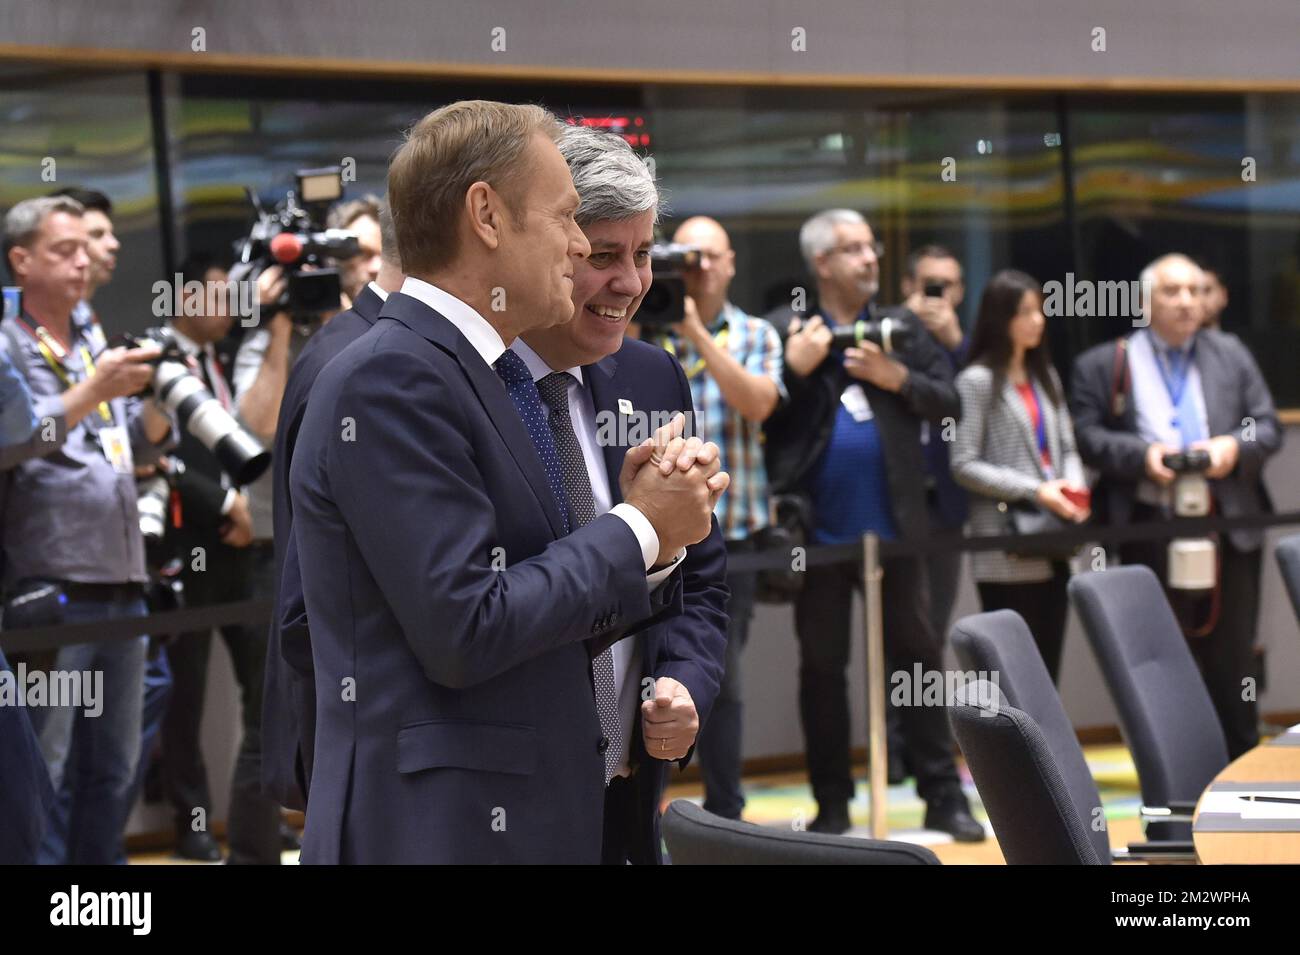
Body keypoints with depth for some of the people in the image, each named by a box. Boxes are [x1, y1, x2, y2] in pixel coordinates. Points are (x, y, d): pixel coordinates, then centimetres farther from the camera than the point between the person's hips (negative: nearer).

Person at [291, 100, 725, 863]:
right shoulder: (391, 379, -14)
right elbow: (464, 633, -20)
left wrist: (653, 532, -2)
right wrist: (639, 530, -10)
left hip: (540, 818, 9)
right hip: (441, 829, -9)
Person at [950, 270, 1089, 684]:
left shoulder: (1045, 377, 15)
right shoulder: (978, 381, -6)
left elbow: (1067, 448, 17)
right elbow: (963, 465, -11)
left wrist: (1075, 487, -5)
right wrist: (1034, 490, -16)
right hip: (1007, 549, -7)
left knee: (1048, 662, 8)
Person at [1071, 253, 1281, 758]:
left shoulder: (1230, 354, 14)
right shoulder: (1103, 365, 6)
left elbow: (1268, 427, 11)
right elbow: (1087, 436, -1)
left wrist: (1234, 446, -9)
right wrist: (1141, 454, -16)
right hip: (1149, 531, -2)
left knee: (1231, 656, 4)